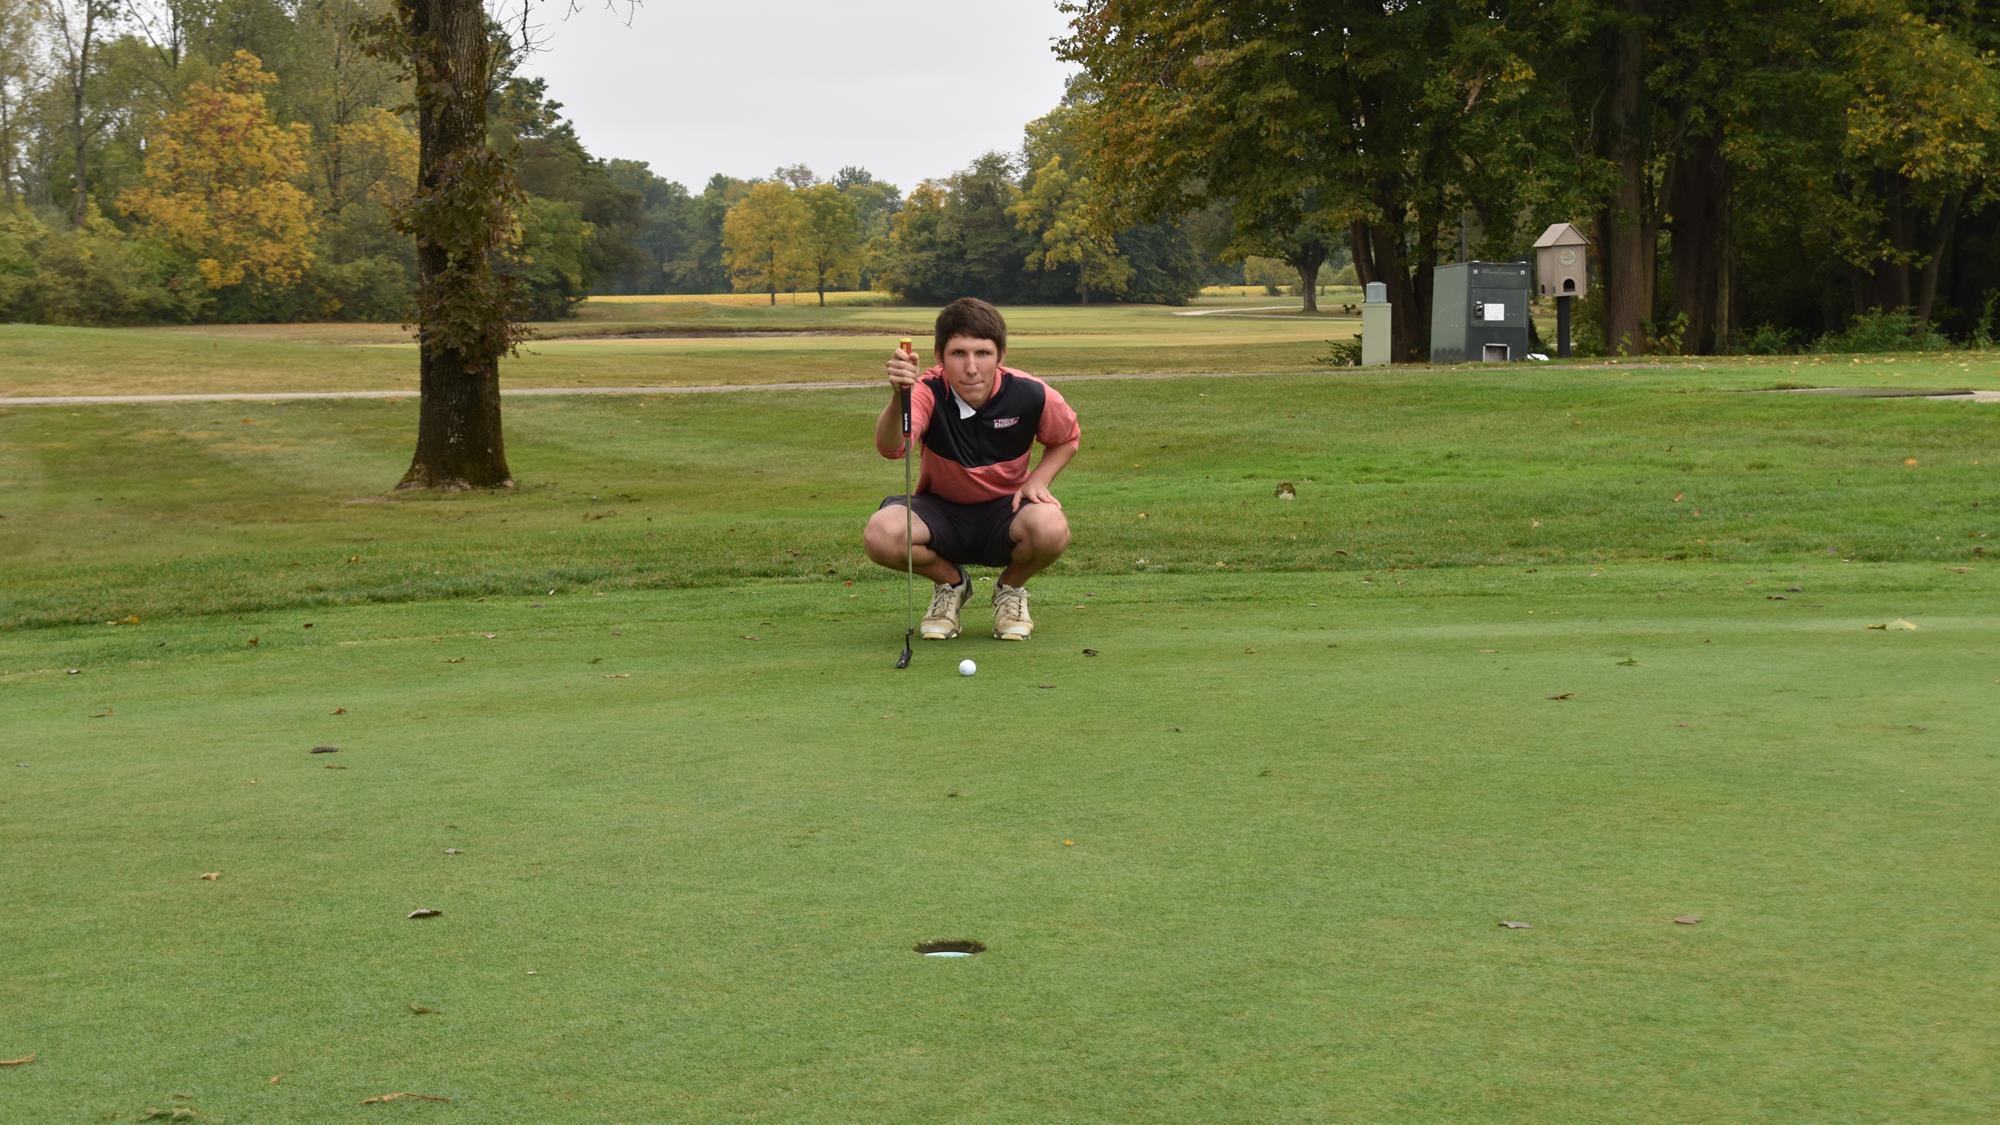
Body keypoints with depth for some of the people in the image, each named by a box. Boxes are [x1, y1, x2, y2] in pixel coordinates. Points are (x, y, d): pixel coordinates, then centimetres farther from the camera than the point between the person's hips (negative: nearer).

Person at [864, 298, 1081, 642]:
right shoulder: (929, 392, -23)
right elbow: (890, 448, -43)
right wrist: (898, 397, -63)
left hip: (1004, 511, 0)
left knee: (1051, 529, -36)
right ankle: (951, 583, 3)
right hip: (941, 512, 0)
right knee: (880, 533, -32)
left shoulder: (1031, 395, -17)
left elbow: (1068, 439, 6)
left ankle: (1011, 588, 2)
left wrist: (1038, 480, -12)